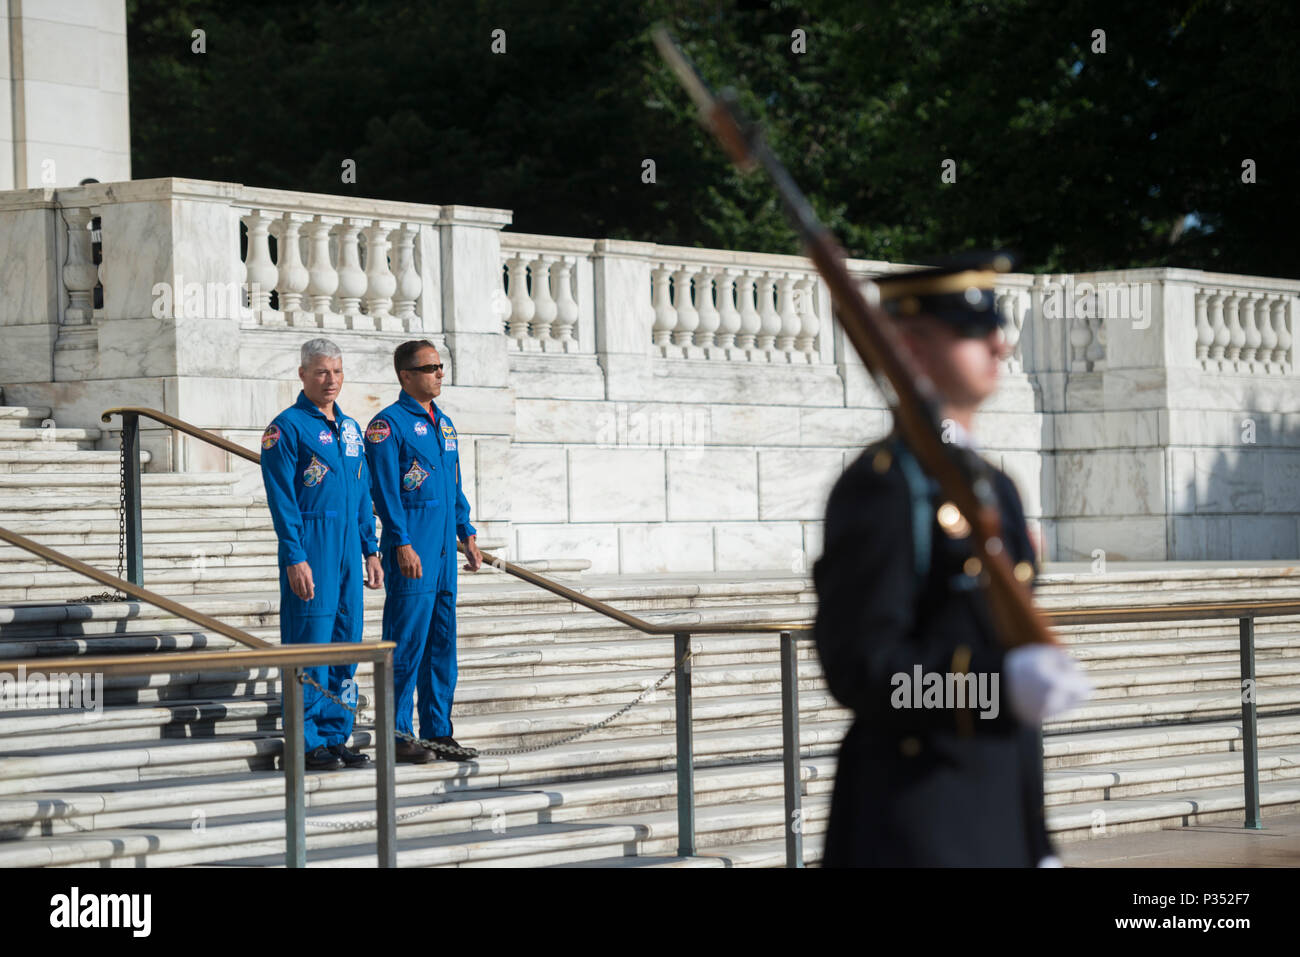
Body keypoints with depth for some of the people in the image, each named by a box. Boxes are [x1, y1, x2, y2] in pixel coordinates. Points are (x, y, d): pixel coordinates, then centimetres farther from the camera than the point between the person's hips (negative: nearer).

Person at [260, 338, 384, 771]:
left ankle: (335, 735, 14)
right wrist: (295, 558, -16)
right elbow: (281, 498, -11)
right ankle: (307, 742, -1)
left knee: (346, 643, 8)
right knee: (310, 642, -6)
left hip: (348, 549, 7)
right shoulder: (287, 427, -6)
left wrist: (371, 550, 15)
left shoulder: (350, 428, 16)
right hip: (310, 547, -7)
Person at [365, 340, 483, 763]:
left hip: (444, 547, 8)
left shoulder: (443, 423, 17)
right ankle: (397, 733, -2)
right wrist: (402, 544, -19)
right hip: (411, 545, -8)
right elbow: (385, 489, -13)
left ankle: (438, 731, 15)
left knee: (443, 640, 9)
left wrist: (467, 531, 15)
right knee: (408, 637, -7)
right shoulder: (388, 424, -8)